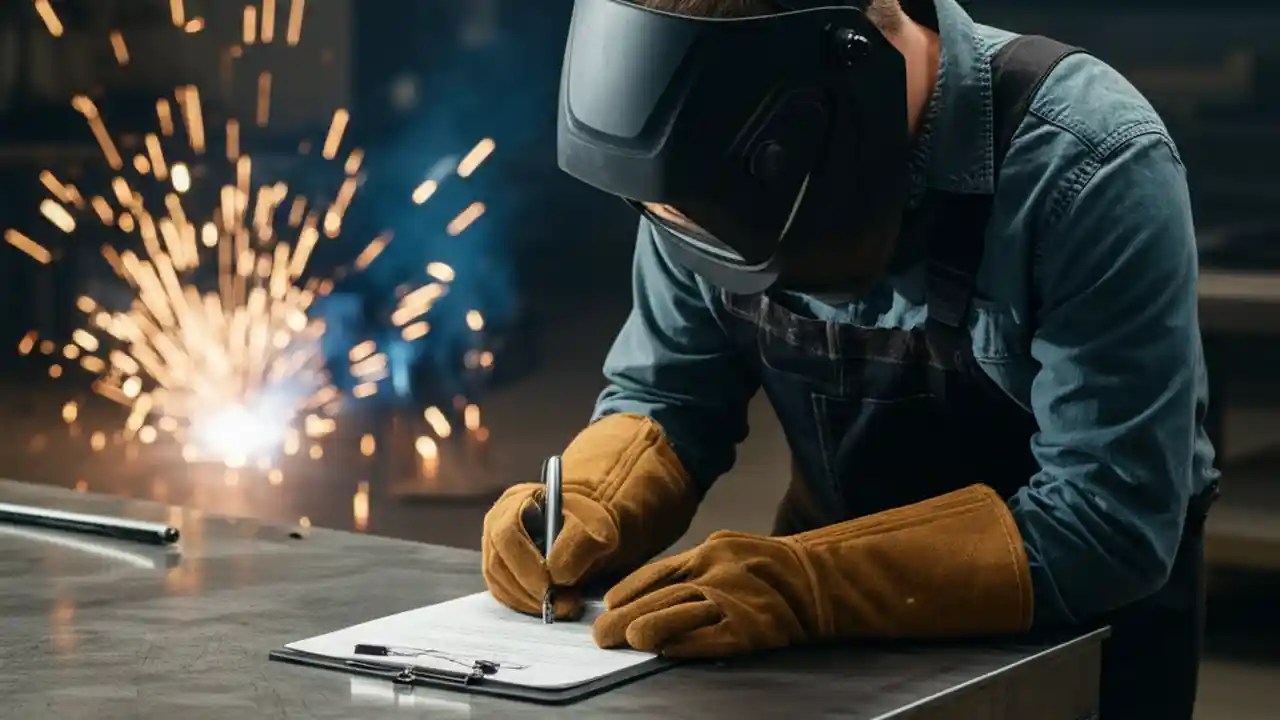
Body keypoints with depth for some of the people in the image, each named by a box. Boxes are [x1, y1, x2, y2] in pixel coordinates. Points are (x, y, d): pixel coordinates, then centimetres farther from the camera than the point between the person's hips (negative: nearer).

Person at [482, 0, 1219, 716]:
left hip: (1074, 629, -3)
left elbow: (1114, 522, -28)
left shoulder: (1087, 168, -26)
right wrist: (588, 516, -20)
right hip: (843, 614, 3)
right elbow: (669, 395, 1)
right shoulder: (718, 173, -10)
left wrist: (805, 585, -37)